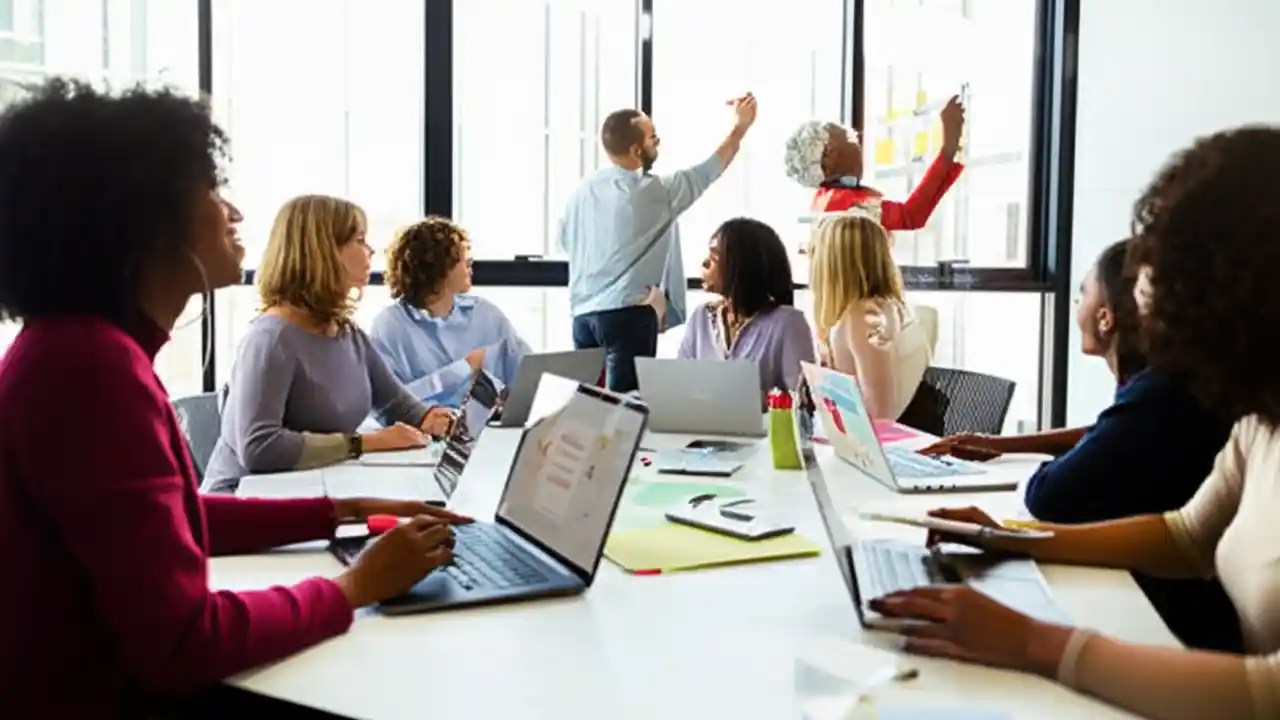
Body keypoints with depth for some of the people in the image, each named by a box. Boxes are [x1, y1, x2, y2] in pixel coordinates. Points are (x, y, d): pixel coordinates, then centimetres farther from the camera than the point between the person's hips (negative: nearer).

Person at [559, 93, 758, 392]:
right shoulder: (654, 191, -10)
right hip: (628, 314, -7)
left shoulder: (583, 190, 7)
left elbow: (564, 241, 20)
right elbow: (708, 171, -1)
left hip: (583, 313, 7)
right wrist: (740, 126, 10)